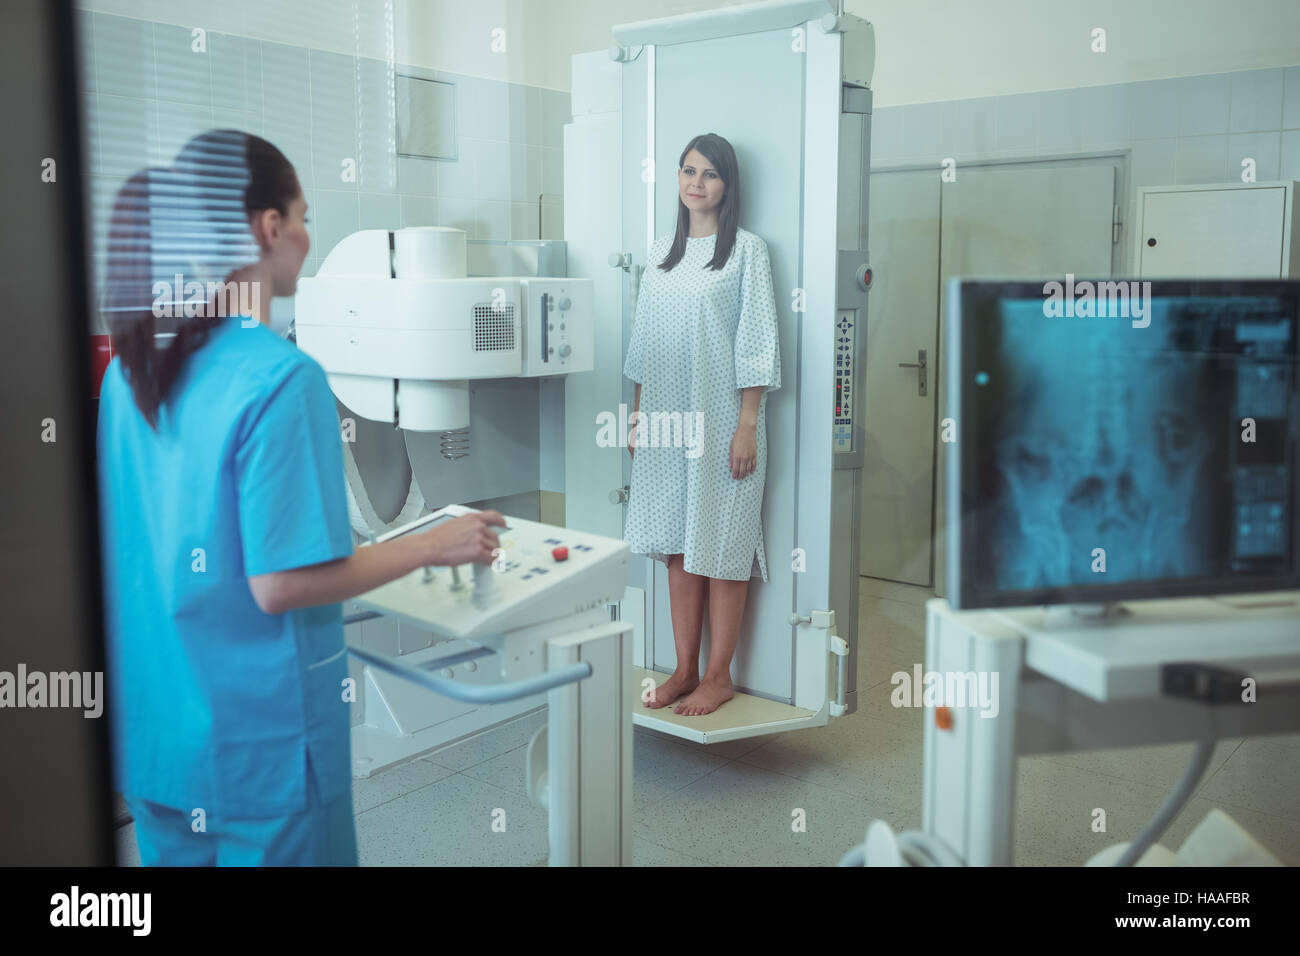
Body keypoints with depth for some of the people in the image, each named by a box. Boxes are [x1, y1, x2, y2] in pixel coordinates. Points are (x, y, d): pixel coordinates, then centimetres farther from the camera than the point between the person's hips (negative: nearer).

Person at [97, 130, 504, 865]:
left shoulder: (132, 366, 1)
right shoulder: (282, 378, -22)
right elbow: (281, 584, -23)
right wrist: (434, 546, -13)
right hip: (256, 741, -7)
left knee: (177, 849, 22)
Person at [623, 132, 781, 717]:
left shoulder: (746, 250, -3)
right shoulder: (661, 253, 13)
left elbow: (756, 343, -8)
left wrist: (747, 426, -14)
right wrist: (638, 417, 12)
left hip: (721, 421, -5)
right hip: (667, 420, 5)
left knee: (721, 547, 0)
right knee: (678, 547, 9)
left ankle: (718, 676, 10)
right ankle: (685, 669, 18)